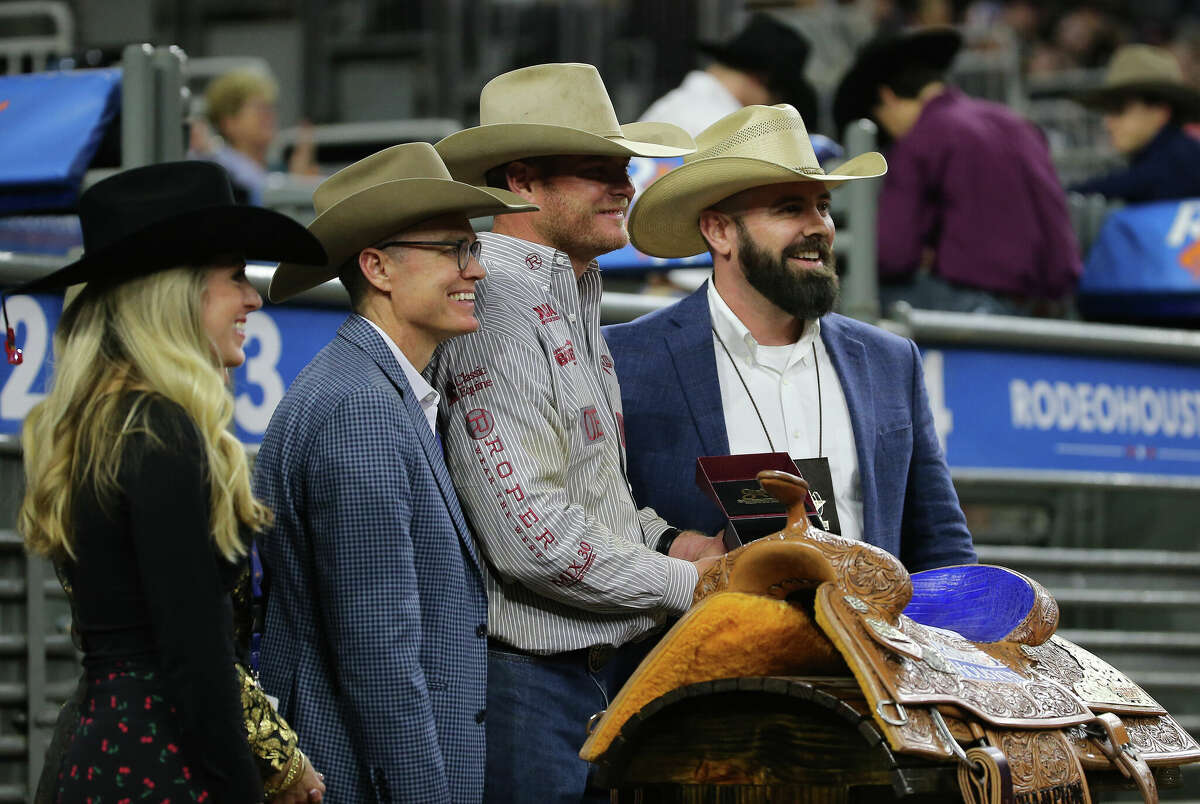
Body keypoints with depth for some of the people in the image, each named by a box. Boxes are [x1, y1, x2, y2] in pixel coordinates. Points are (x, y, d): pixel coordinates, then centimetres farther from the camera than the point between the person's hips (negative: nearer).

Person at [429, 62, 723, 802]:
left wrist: (663, 540, 7)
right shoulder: (498, 309, -16)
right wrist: (686, 585, -12)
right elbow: (533, 540, -22)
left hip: (611, 659, 9)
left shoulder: (573, 300, 16)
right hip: (533, 677, -9)